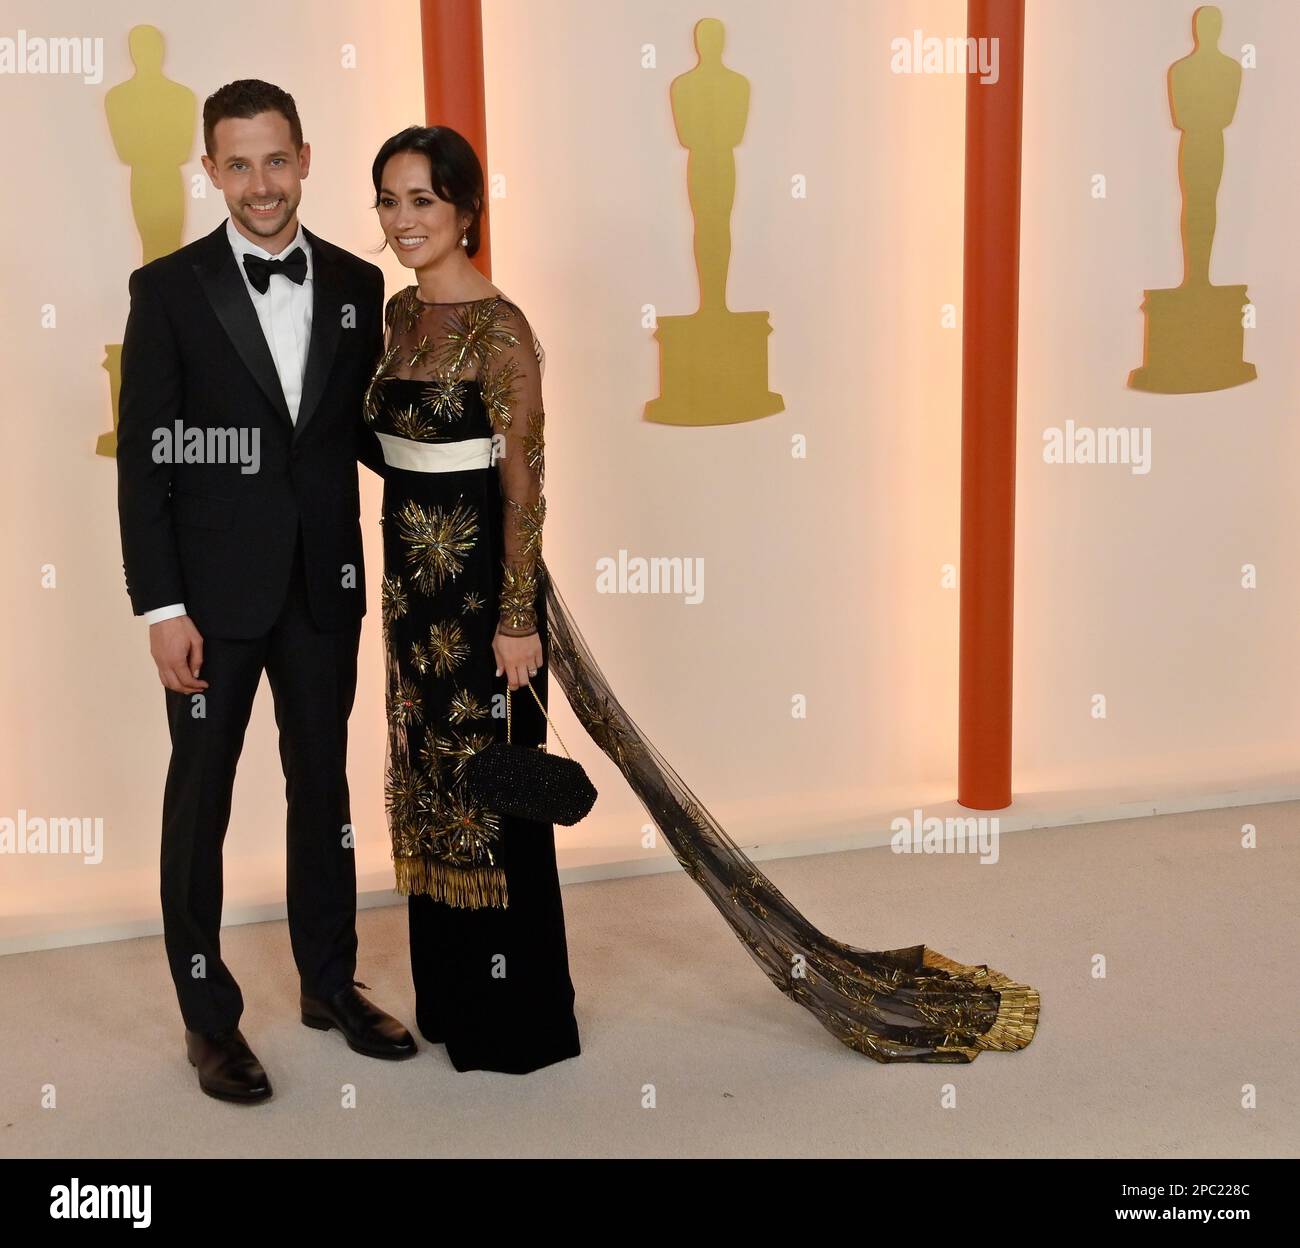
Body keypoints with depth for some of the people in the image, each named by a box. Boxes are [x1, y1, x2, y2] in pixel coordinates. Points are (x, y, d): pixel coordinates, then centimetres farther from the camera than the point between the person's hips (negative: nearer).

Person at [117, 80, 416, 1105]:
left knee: (323, 784, 15)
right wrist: (161, 607, -13)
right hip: (214, 589, -3)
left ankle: (330, 982, 31)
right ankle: (209, 1014, 21)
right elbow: (142, 458, -8)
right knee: (200, 799, 7)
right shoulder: (168, 289, -7)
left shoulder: (357, 285, 3)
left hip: (323, 585, 4)